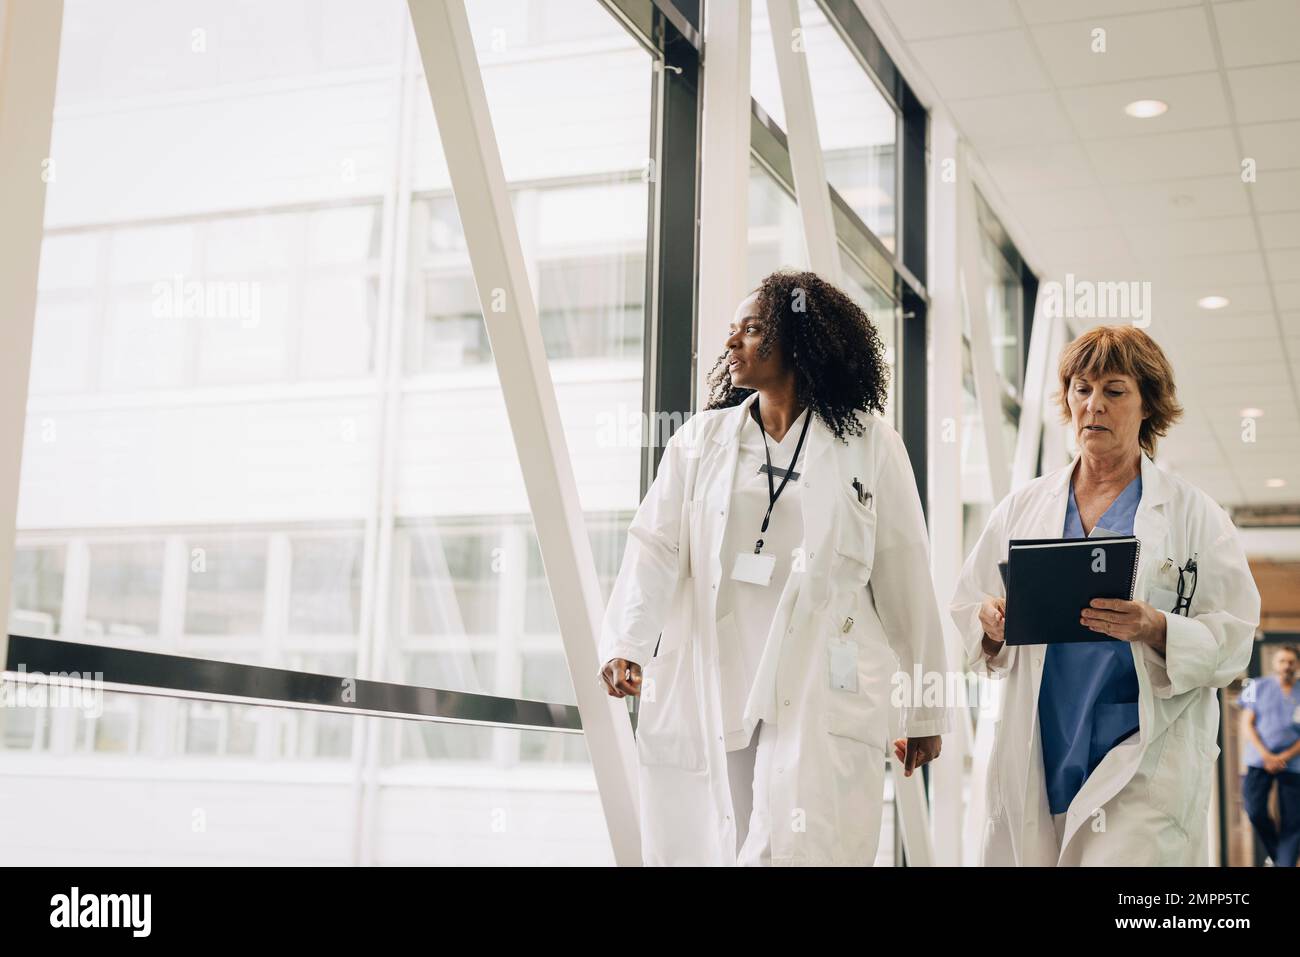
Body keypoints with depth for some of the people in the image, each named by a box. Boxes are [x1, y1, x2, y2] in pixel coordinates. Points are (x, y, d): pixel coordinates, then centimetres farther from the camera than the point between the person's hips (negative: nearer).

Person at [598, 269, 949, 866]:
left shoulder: (870, 444, 5)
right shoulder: (700, 440, 12)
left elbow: (904, 575, 7)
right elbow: (656, 547, 1)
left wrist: (923, 709, 9)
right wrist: (625, 646, -17)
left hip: (822, 695, -3)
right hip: (709, 688, 3)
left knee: (795, 850, -14)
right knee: (707, 848, 7)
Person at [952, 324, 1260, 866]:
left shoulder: (1193, 514, 5)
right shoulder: (1022, 507, 13)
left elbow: (1233, 640, 0)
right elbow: (965, 611, 14)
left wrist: (1155, 629, -19)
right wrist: (991, 622, -9)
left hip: (1145, 763, -3)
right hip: (1038, 758, 3)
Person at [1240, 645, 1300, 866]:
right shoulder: (1258, 688, 6)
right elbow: (1247, 725, 2)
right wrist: (1266, 755, -9)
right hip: (1259, 762, 0)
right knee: (1255, 811, -10)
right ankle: (1275, 855, 13)